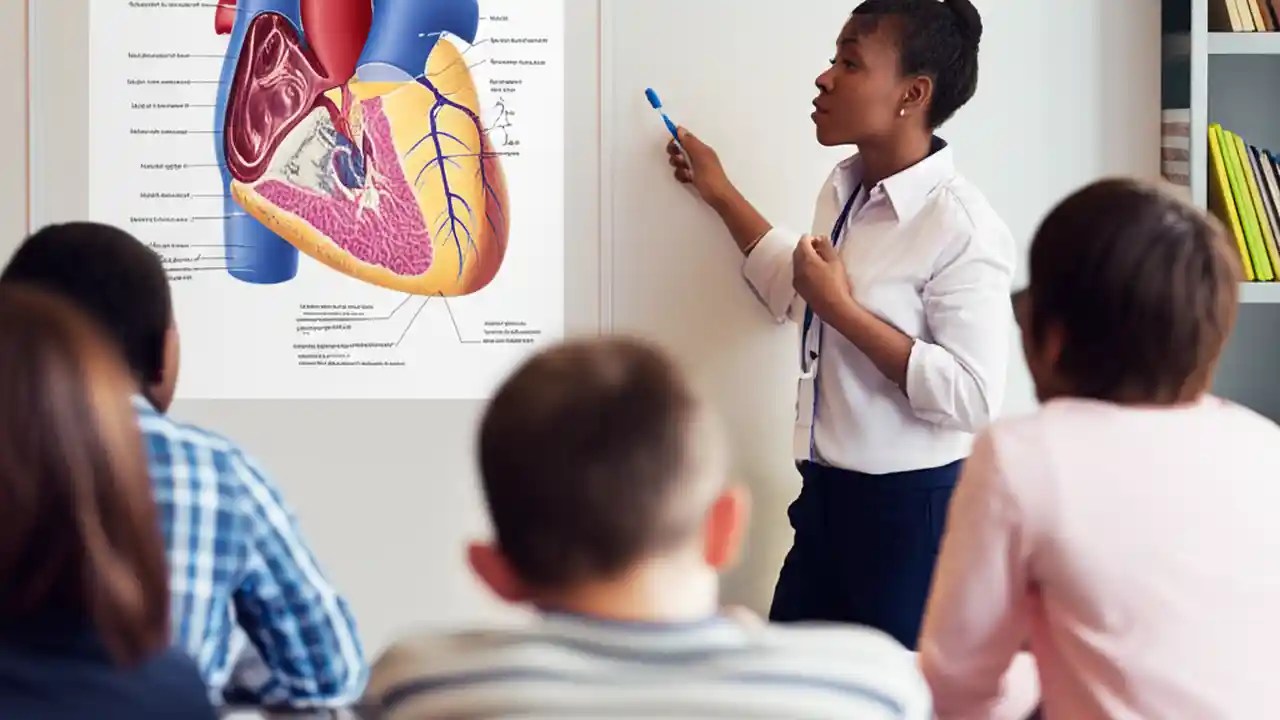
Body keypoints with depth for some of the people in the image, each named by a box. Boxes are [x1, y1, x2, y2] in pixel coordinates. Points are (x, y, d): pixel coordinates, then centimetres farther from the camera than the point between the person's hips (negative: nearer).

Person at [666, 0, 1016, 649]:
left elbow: (973, 398, -25)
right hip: (827, 495, 8)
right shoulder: (843, 191, 7)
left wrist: (843, 309, -22)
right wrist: (719, 193, 29)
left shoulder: (961, 228, -19)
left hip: (913, 507, -8)